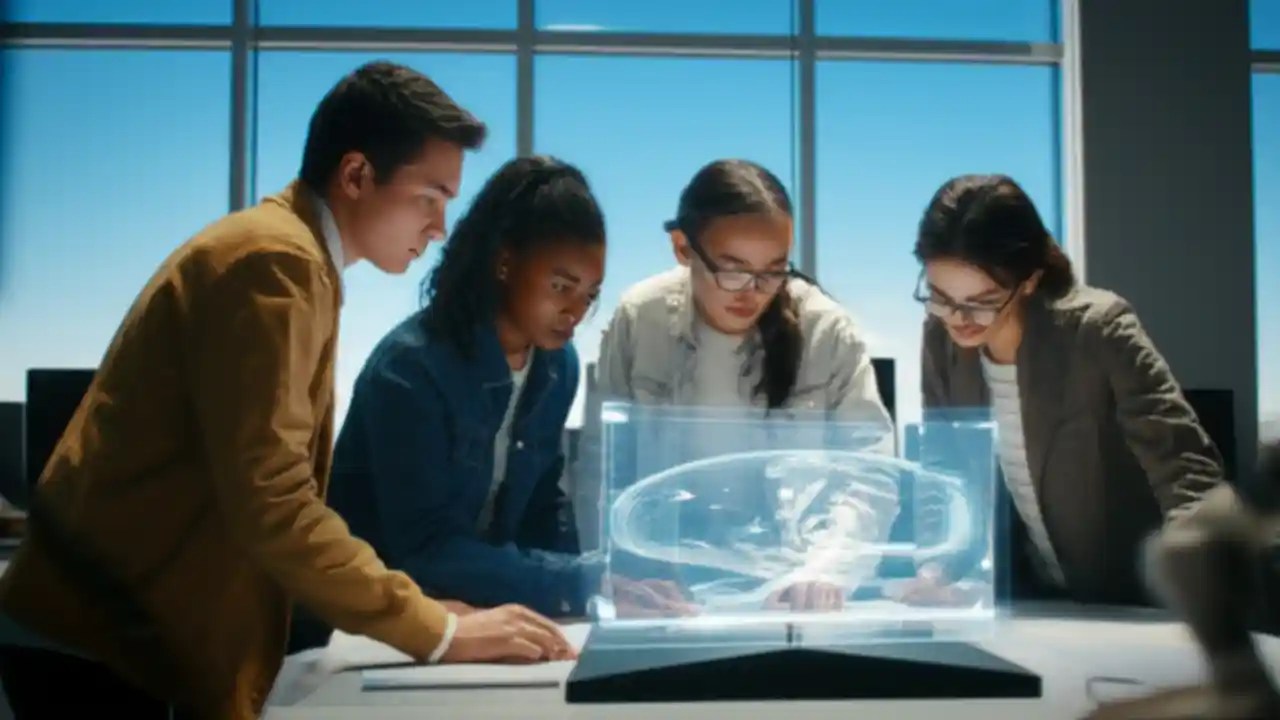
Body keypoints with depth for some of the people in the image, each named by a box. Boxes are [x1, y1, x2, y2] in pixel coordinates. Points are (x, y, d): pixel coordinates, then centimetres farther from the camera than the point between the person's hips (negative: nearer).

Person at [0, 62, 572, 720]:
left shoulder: (284, 252, 12)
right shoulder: (274, 260, -19)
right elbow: (269, 503, -27)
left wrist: (422, 614, 9)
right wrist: (437, 631, -21)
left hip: (145, 631, 9)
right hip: (109, 643, -9)